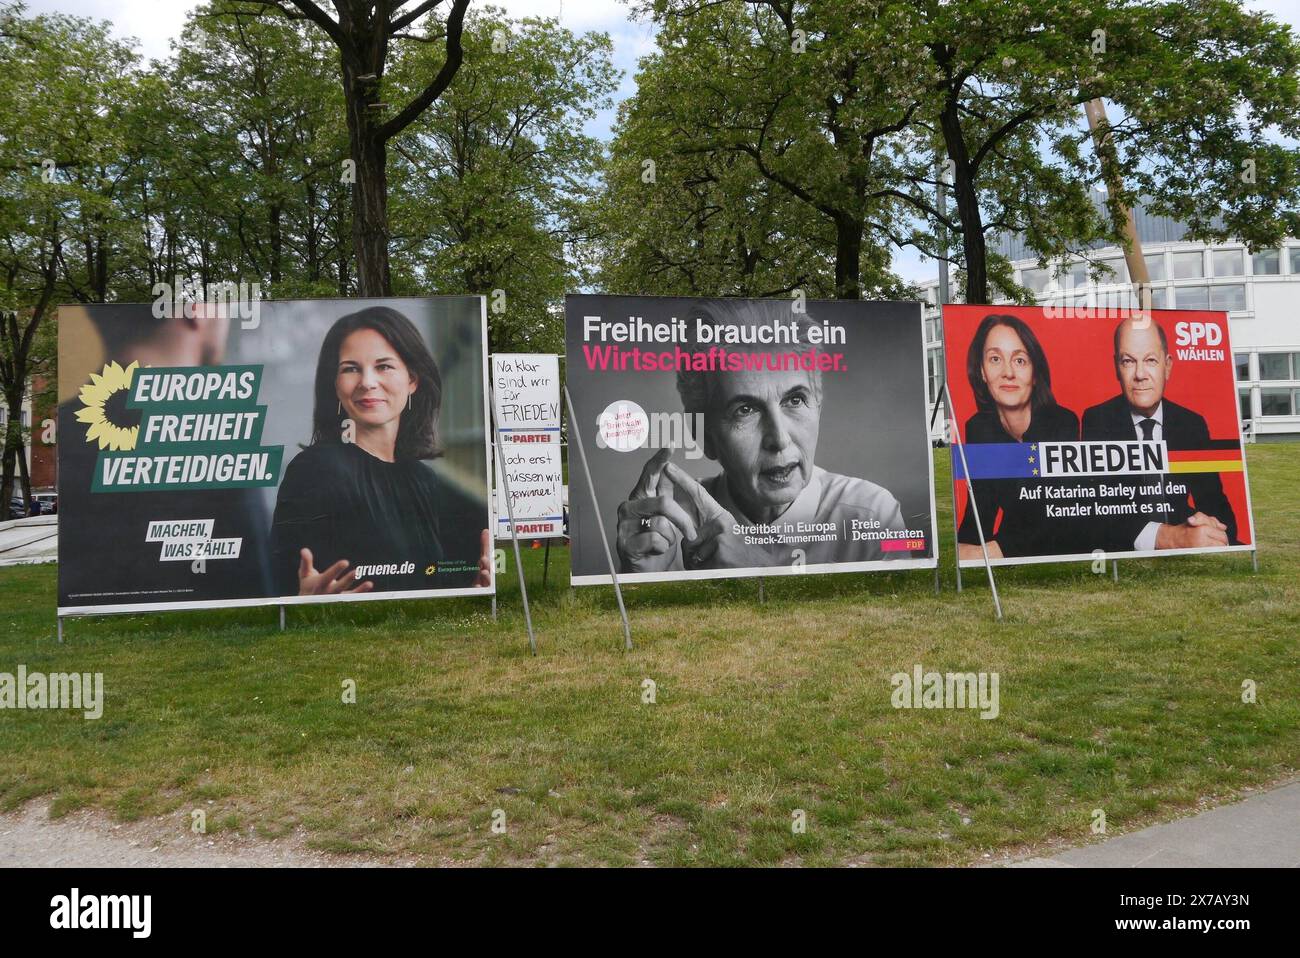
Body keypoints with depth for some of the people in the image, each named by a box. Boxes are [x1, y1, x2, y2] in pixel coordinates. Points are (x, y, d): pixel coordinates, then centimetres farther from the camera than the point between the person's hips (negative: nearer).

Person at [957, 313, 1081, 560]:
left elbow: (1061, 522, -19)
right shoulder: (978, 428, -3)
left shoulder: (1064, 423, -14)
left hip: (1061, 550, -3)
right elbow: (980, 509, -3)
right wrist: (960, 552, -24)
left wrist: (997, 550, -33)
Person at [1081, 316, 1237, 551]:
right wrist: (1172, 537, -31)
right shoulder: (1097, 421, -5)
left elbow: (1214, 501, 2)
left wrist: (1213, 528, -24)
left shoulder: (1193, 424, 5)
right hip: (1121, 551, -3)